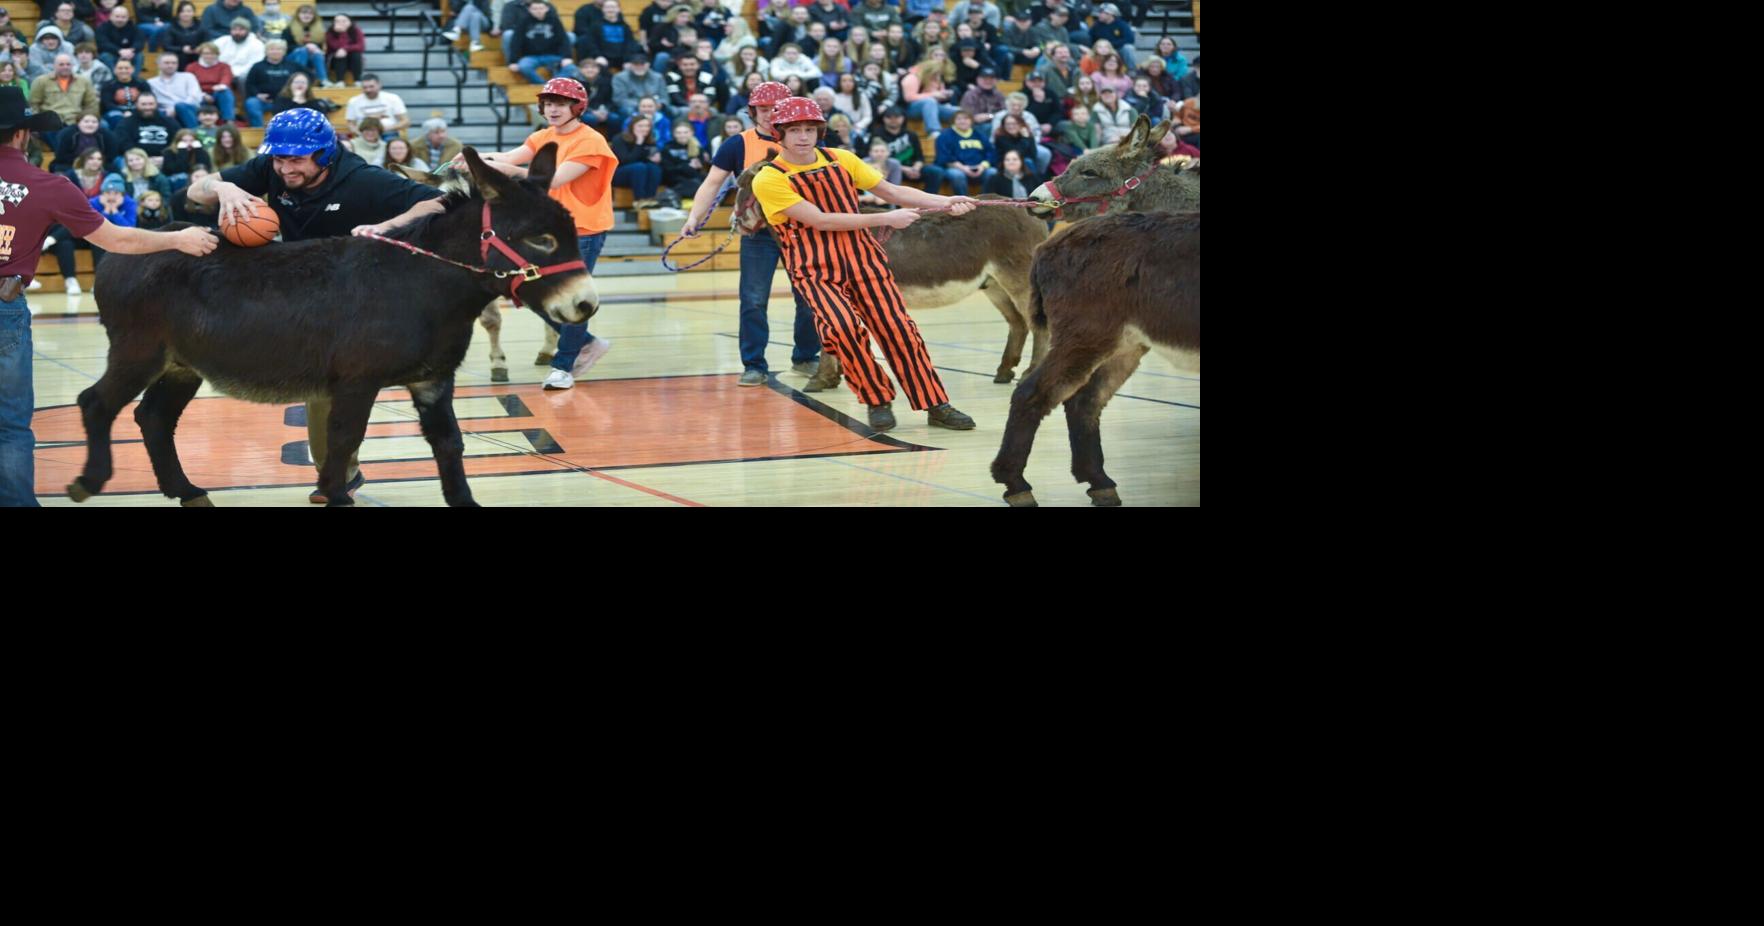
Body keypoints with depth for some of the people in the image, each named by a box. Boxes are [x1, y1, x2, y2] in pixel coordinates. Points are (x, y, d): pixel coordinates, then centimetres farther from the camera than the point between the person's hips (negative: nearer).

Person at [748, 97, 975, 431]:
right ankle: (878, 402, -7)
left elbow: (891, 191, 8)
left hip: (863, 259, 4)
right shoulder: (769, 179, -9)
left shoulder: (841, 160, 5)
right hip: (816, 271, -4)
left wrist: (944, 202, -6)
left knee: (898, 328, -3)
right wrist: (886, 219, -17)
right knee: (842, 327, -26)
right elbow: (819, 220, -16)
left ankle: (935, 405, 9)